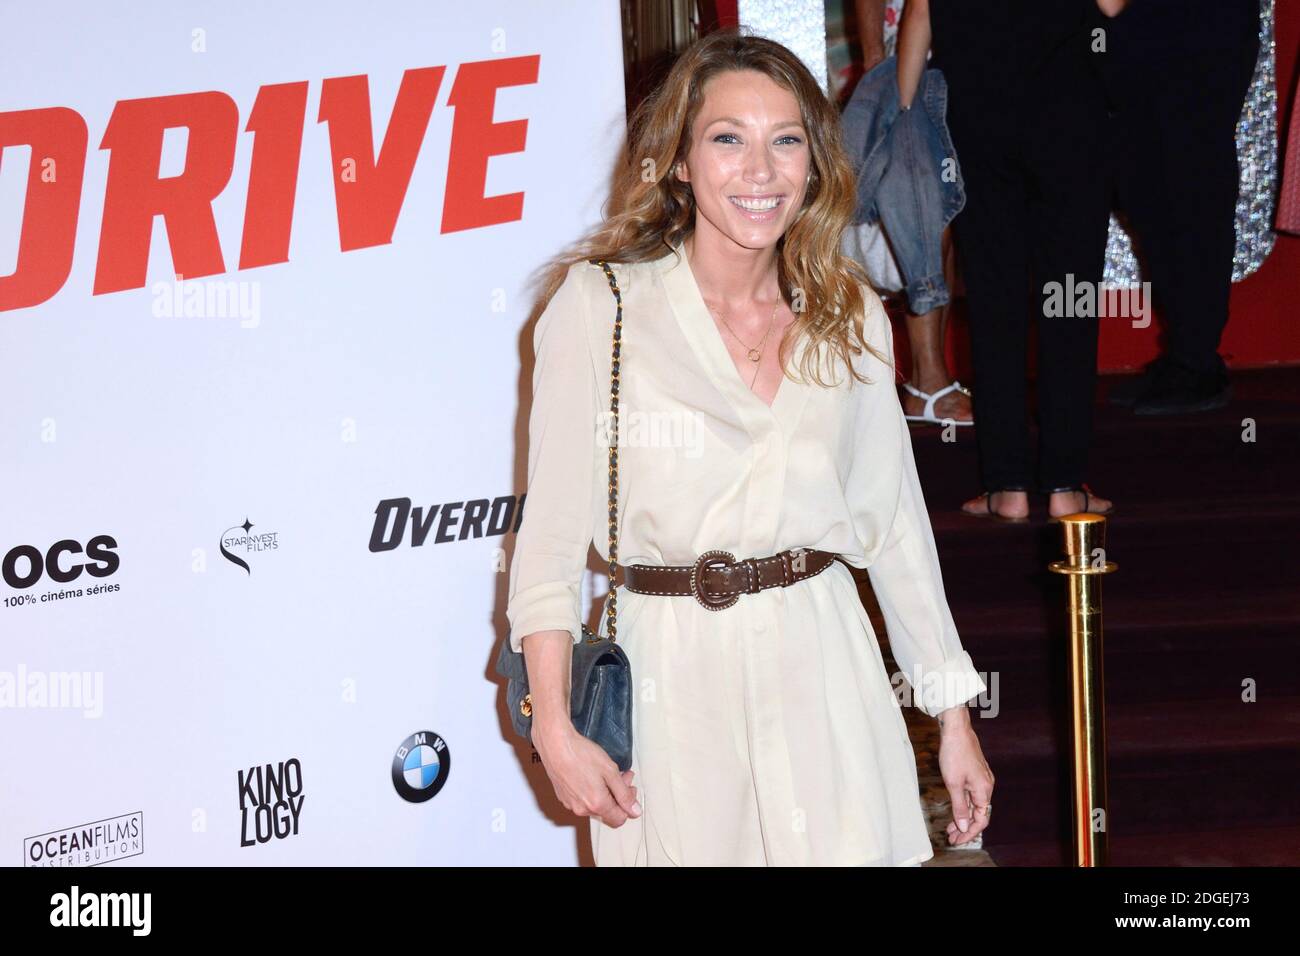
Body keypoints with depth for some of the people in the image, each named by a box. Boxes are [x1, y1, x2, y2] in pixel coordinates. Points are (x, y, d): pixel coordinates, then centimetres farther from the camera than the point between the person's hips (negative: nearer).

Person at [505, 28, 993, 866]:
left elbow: (894, 522, 12)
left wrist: (953, 714, 12)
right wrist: (555, 728, -11)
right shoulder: (597, 306, -5)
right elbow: (553, 529, -6)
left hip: (823, 672, 3)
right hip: (673, 681, -2)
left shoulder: (851, 320, 7)